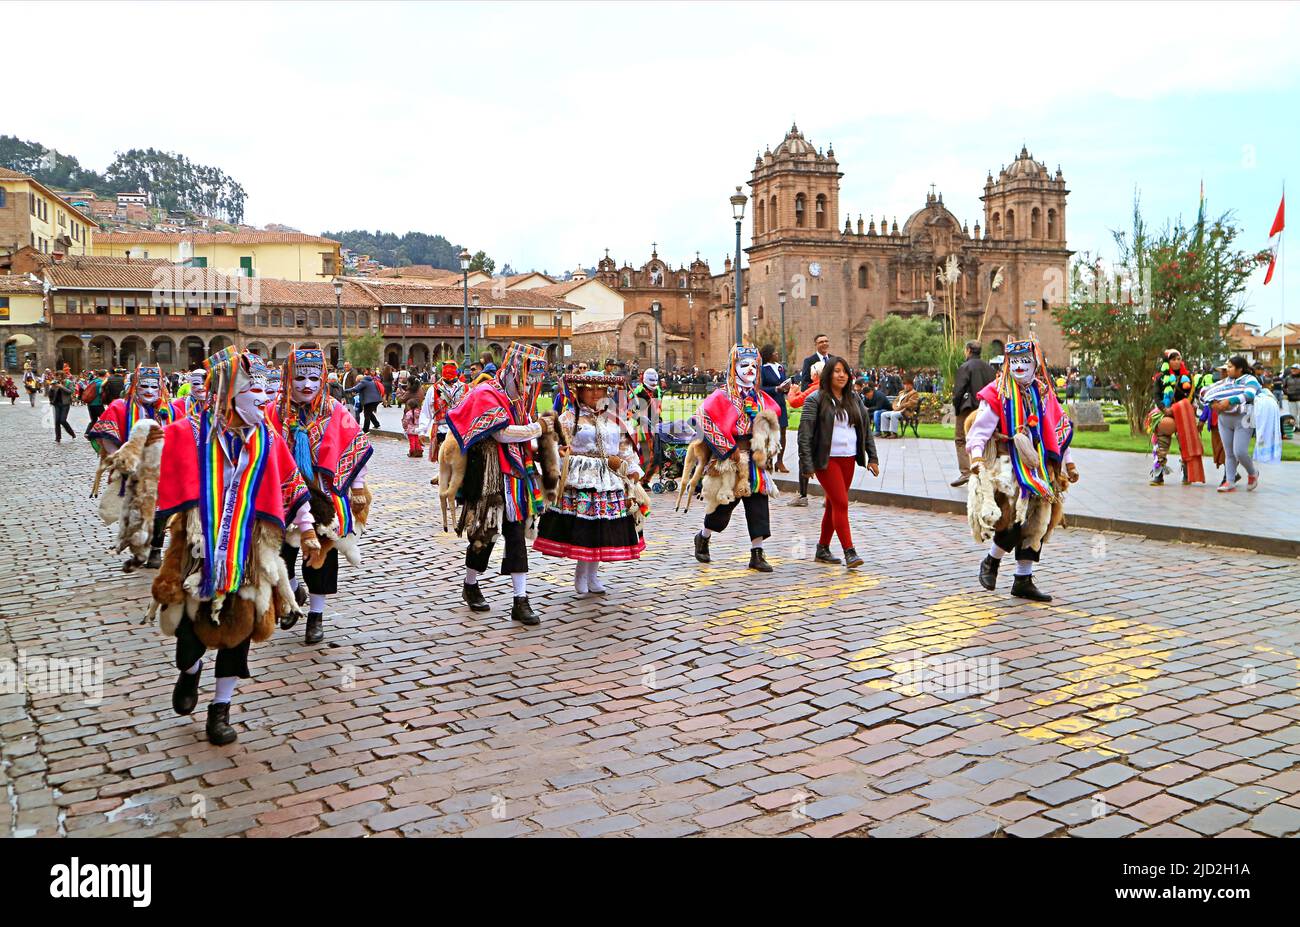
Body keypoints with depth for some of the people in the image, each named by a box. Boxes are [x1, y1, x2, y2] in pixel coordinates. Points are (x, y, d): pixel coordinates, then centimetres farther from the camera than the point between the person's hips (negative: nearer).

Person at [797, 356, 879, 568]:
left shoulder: (854, 399, 12)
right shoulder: (816, 399, -6)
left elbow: (866, 428, 16)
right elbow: (805, 432, -11)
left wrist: (872, 457, 9)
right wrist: (807, 464, -17)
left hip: (848, 459, 6)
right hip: (826, 459, -6)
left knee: (833, 504, 11)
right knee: (841, 503, -12)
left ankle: (822, 549, 23)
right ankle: (849, 552, -11)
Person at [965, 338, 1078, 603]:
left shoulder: (1044, 393, 12)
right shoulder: (997, 393, -4)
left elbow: (1058, 430, 20)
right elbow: (981, 426, -11)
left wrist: (1068, 463, 22)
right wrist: (976, 457, -25)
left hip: (1037, 467, 6)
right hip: (1007, 464, -6)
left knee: (1037, 522, 7)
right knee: (1013, 518, -18)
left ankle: (1023, 580, 18)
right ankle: (990, 562, 9)